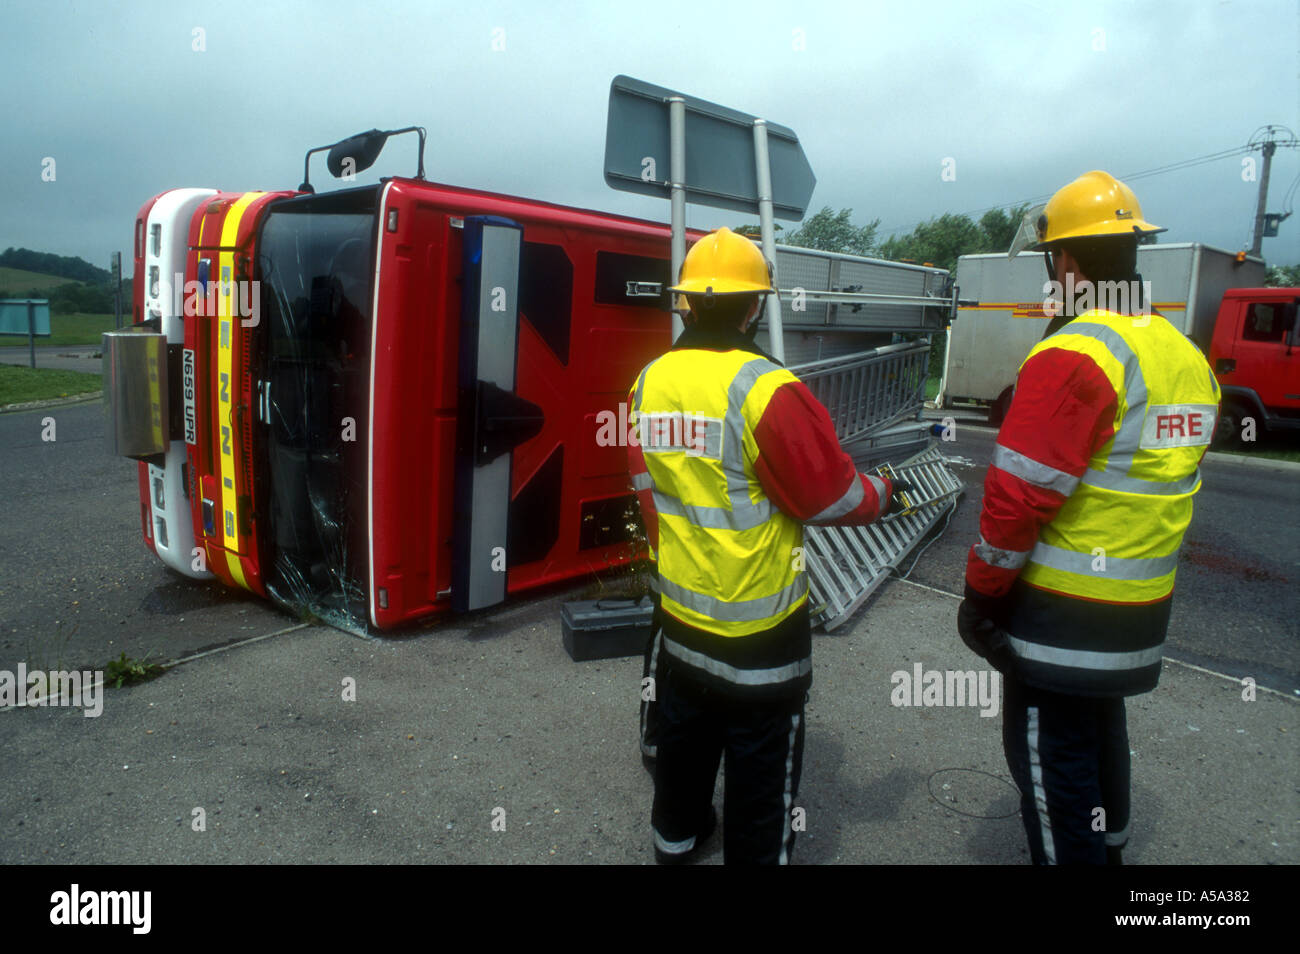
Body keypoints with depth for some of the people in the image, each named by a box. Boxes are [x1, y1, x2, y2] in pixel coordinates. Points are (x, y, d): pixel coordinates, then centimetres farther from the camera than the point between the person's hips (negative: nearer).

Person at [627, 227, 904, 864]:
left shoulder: (649, 382, -3)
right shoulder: (765, 389, -23)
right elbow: (831, 494, -16)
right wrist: (883, 494, 5)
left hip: (679, 613, 7)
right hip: (760, 628, -6)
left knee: (684, 738, 27)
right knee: (760, 764, 13)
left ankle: (675, 835, 48)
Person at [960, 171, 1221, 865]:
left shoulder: (1074, 353, -21)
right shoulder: (1185, 355, 8)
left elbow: (1021, 493, -22)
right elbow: (1167, 481, 16)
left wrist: (981, 594, -14)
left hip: (1062, 610, -9)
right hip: (1140, 611, 9)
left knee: (1050, 756, 5)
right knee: (1100, 731, 26)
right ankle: (1106, 847, 46)